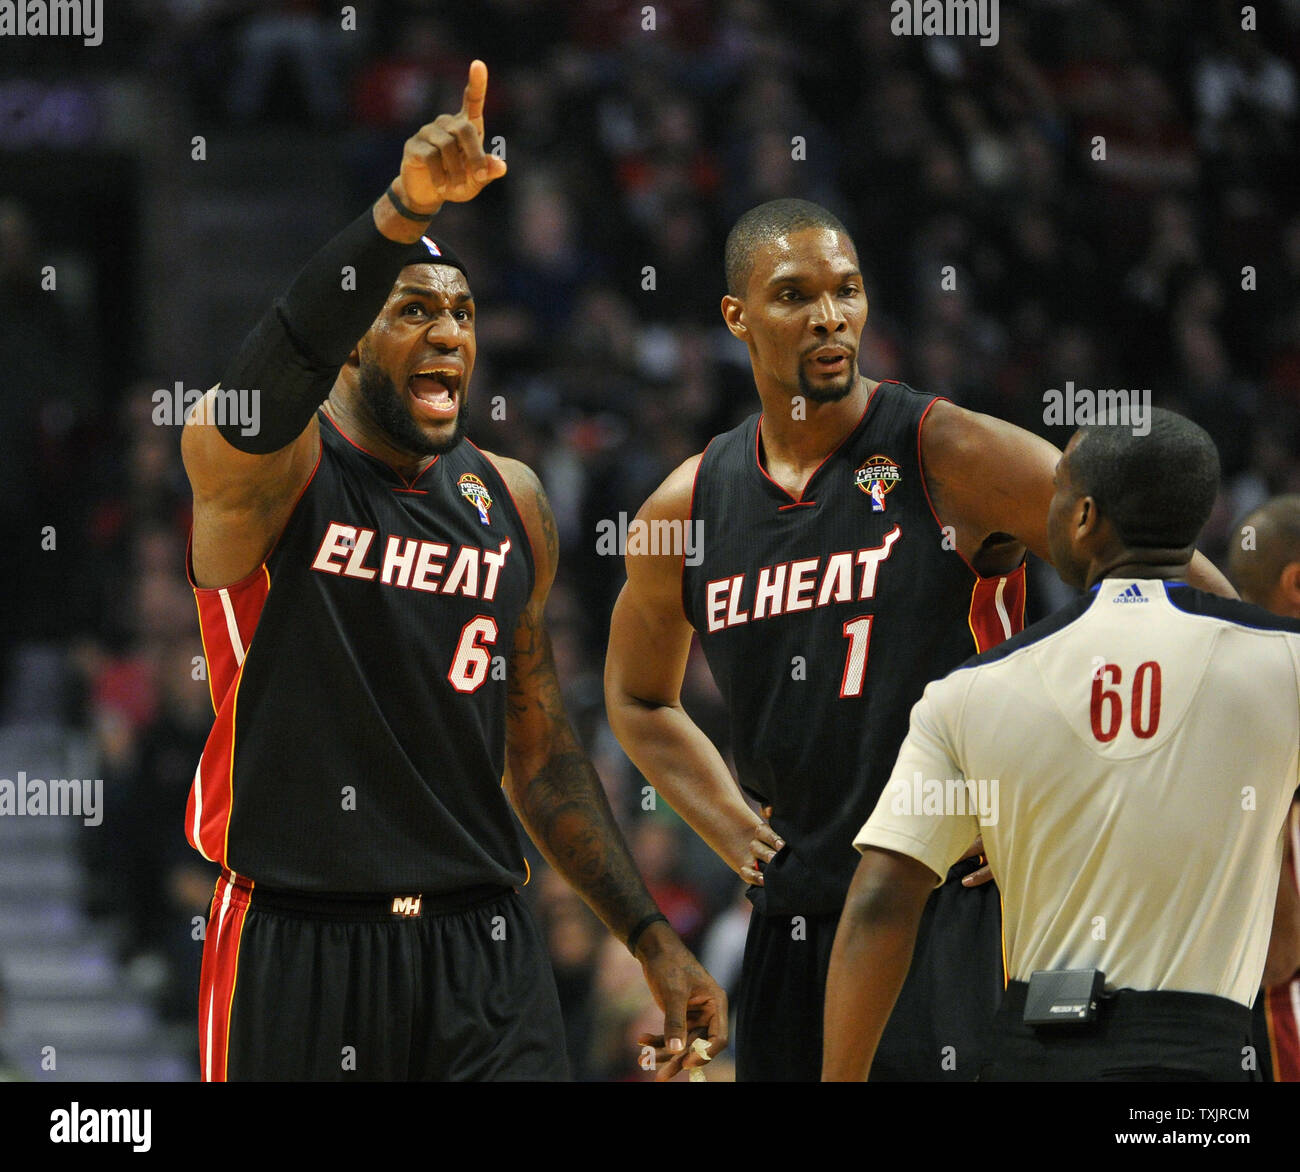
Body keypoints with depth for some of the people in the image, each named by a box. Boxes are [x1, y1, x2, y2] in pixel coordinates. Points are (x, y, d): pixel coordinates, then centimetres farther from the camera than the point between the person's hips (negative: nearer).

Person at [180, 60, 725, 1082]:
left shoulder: (511, 502, 11)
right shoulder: (269, 470, -6)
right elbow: (265, 391, -32)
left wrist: (650, 938, 14)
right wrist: (404, 211, -46)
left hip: (482, 949, 4)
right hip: (297, 947, -4)